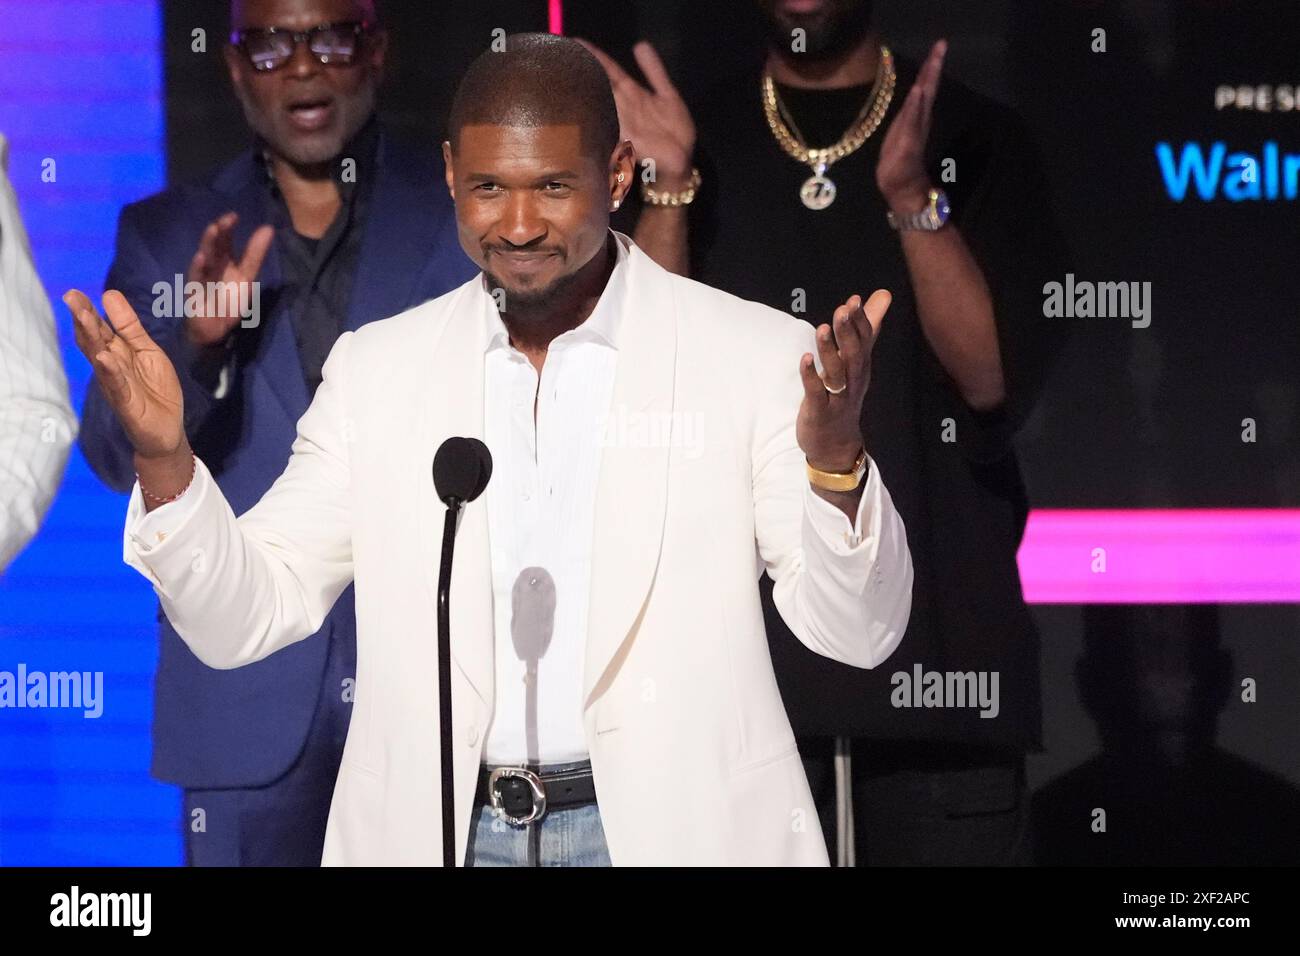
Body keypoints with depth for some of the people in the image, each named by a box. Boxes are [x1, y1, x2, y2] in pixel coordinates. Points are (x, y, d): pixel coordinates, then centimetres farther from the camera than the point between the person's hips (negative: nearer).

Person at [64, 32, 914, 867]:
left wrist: (835, 458, -26)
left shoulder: (755, 357, -4)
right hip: (437, 832, 2)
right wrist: (165, 459, -12)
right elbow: (246, 619, 5)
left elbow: (860, 634, -7)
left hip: (672, 829, -2)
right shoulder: (376, 369, 5)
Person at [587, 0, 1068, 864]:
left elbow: (997, 376, -5)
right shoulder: (690, 141, 11)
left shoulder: (977, 141, 6)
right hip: (736, 640, 1)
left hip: (938, 639, -1)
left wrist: (912, 198, -18)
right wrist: (667, 187, -12)